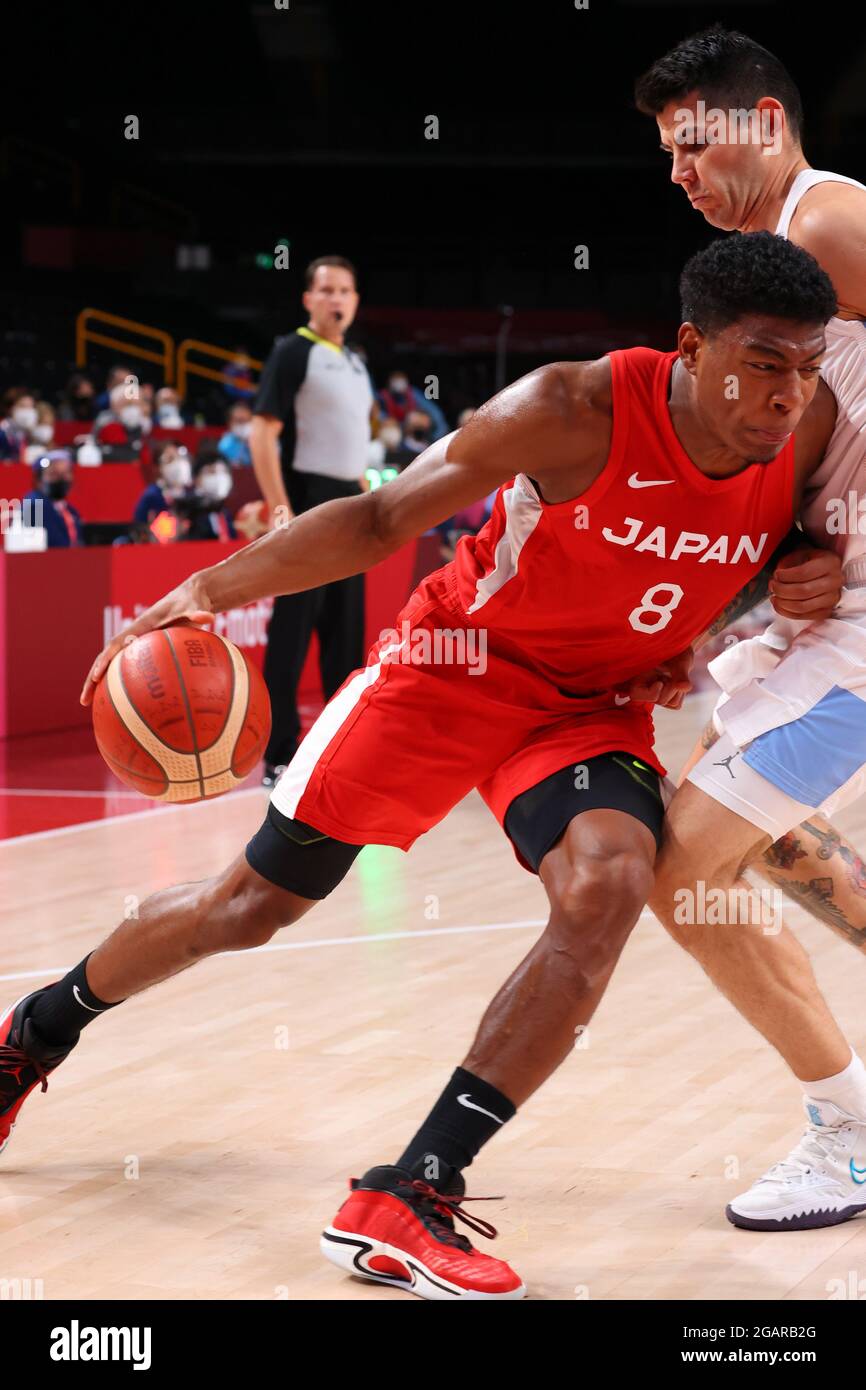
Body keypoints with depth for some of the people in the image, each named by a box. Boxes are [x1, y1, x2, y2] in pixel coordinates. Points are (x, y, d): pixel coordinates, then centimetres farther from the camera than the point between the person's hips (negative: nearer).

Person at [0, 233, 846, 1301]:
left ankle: (405, 1199, -23)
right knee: (250, 903, 6)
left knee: (606, 888, -29)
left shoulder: (811, 431, -15)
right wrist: (210, 588, -22)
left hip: (596, 708, 3)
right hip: (457, 660, -3)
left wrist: (806, 583, -14)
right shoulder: (576, 411, -27)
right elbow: (382, 519, -16)